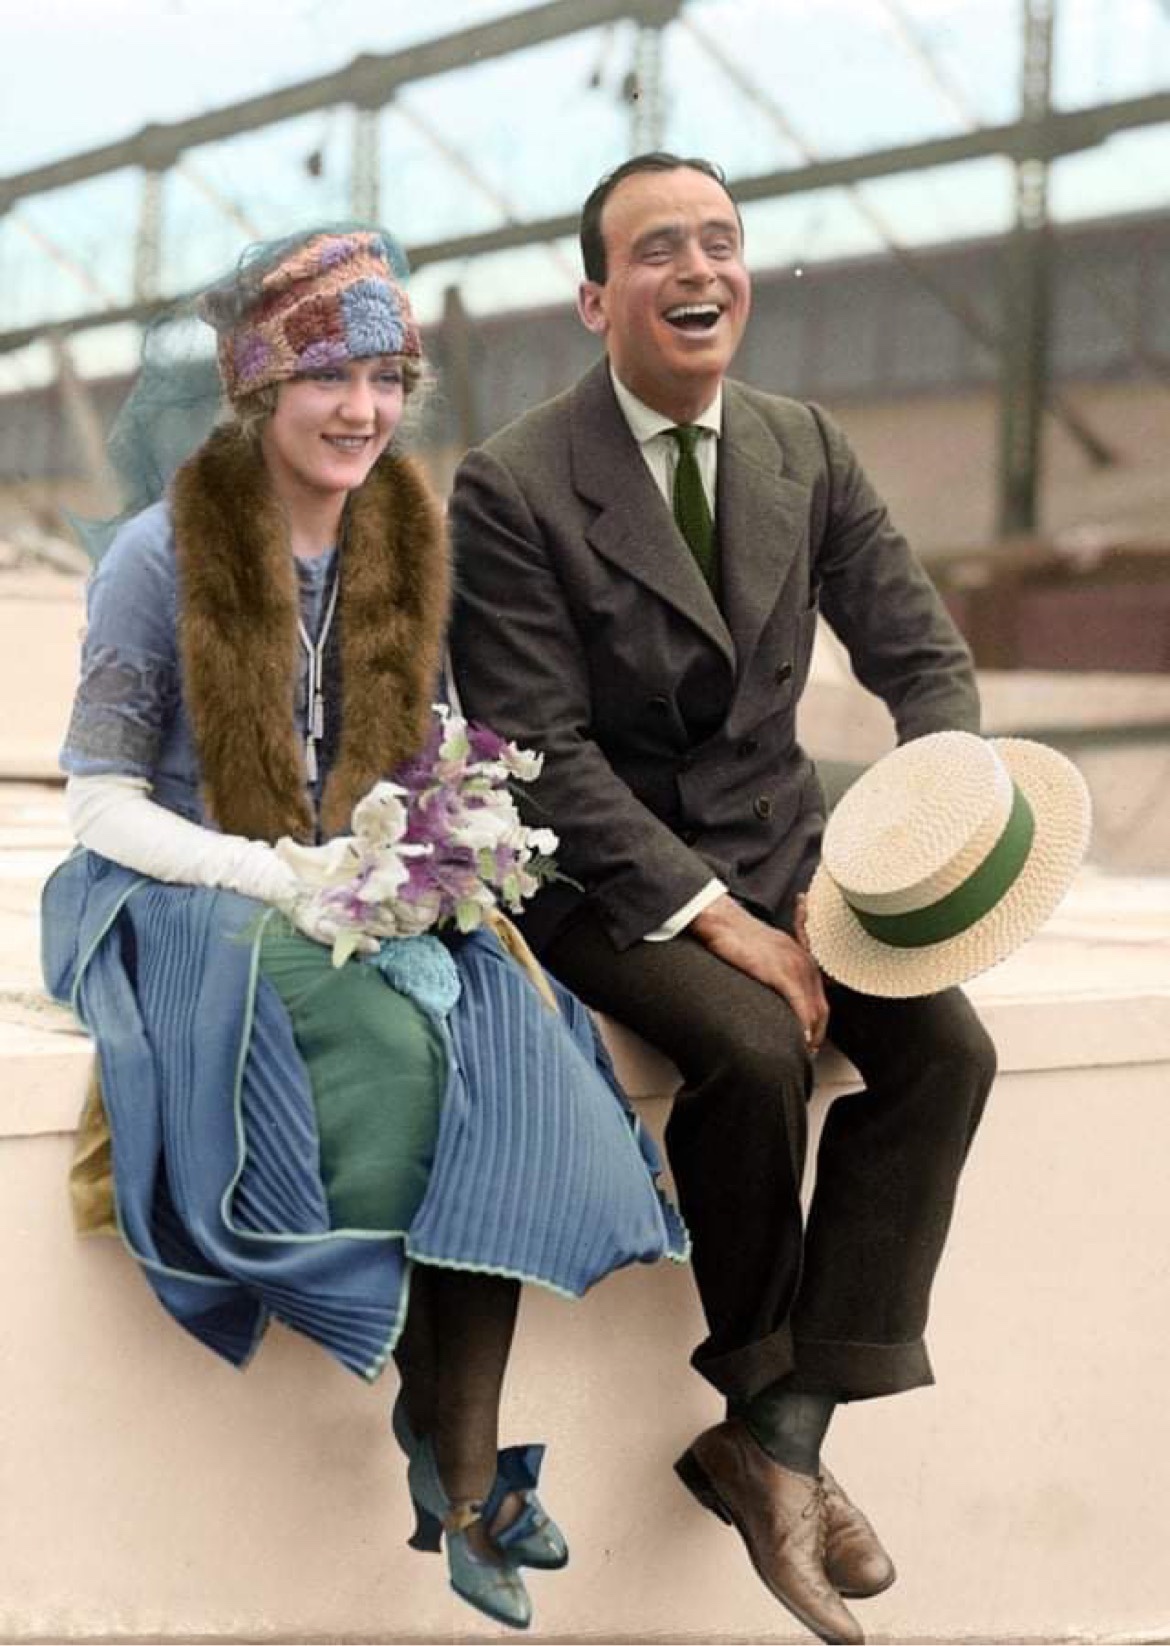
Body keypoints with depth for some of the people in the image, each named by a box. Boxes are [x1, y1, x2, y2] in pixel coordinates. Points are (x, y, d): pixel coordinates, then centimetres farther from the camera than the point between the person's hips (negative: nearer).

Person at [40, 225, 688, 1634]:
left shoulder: (406, 544, 8)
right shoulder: (161, 555, -7)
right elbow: (101, 802, -7)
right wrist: (283, 881, -20)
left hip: (369, 904, 4)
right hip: (190, 906, -4)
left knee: (509, 1063, -26)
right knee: (396, 1056, -32)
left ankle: (466, 1474, -23)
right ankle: (433, 1420, -12)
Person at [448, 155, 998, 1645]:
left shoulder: (807, 452, 4)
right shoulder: (511, 488, -12)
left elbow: (924, 658, 5)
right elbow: (543, 748, -15)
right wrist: (710, 913, -23)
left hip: (777, 846, 5)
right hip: (605, 872, -5)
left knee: (944, 1047, -18)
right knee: (756, 1052, -31)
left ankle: (780, 1440, -13)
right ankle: (760, 1389, -5)